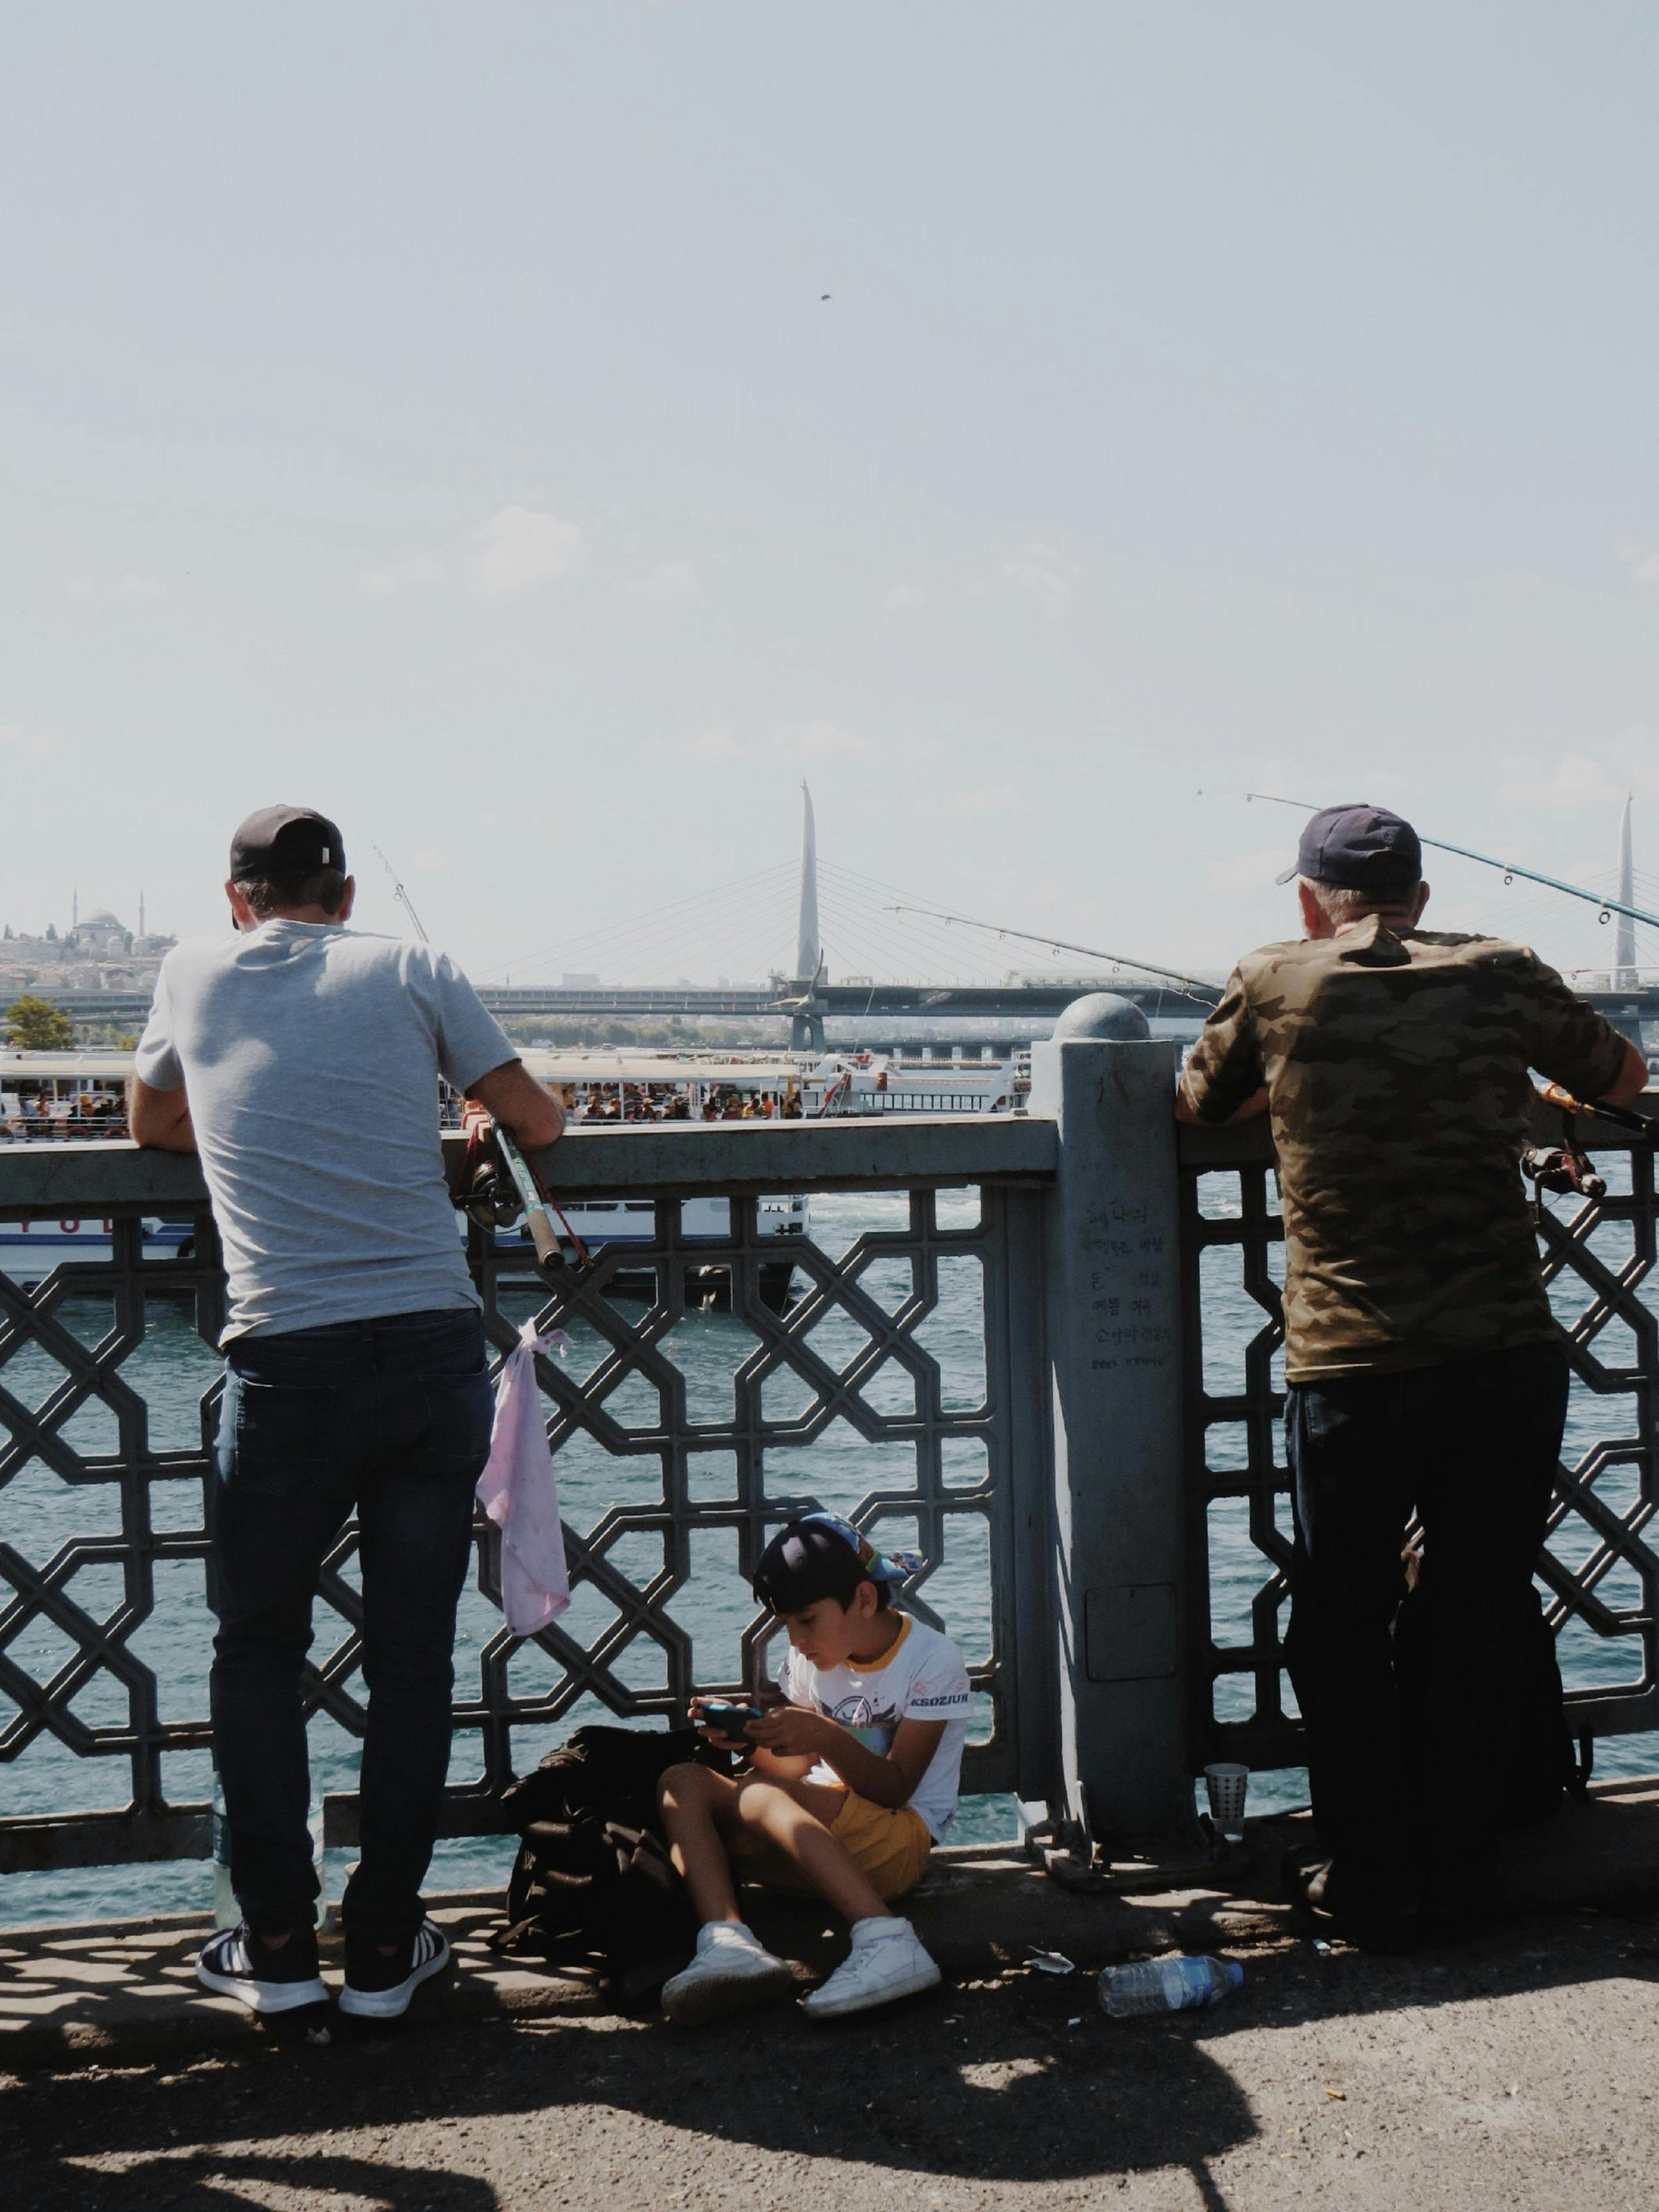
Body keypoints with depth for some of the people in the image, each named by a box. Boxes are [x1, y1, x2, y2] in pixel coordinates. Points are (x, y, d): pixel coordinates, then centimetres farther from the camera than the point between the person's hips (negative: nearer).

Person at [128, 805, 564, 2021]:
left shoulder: (195, 971, 12)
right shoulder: (411, 970, 9)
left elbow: (153, 1125, 29)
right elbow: (540, 1121, 15)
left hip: (289, 1362, 0)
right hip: (436, 1349, 1)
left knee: (258, 1649, 16)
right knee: (414, 1652, 10)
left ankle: (275, 1943, 16)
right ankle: (385, 1946, 15)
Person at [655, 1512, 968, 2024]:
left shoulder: (933, 1660, -8)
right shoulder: (810, 1660, 10)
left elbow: (894, 1789, -13)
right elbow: (794, 1770, 9)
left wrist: (827, 1737, -27)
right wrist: (752, 1742, -11)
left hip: (899, 1841, -7)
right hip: (816, 1834, 7)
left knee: (756, 1797, -31)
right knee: (682, 1781, -14)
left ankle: (886, 1941, -47)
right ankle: (726, 1940, -38)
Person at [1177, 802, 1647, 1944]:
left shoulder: (1274, 984, 2)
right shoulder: (1502, 974, 6)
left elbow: (1197, 1106, 19)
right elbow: (1625, 1076, 23)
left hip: (1351, 1368, -2)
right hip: (1510, 1356, 2)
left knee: (1341, 1636, 13)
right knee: (1485, 1628, 14)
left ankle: (1375, 1883, 19)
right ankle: (1462, 1878, 24)